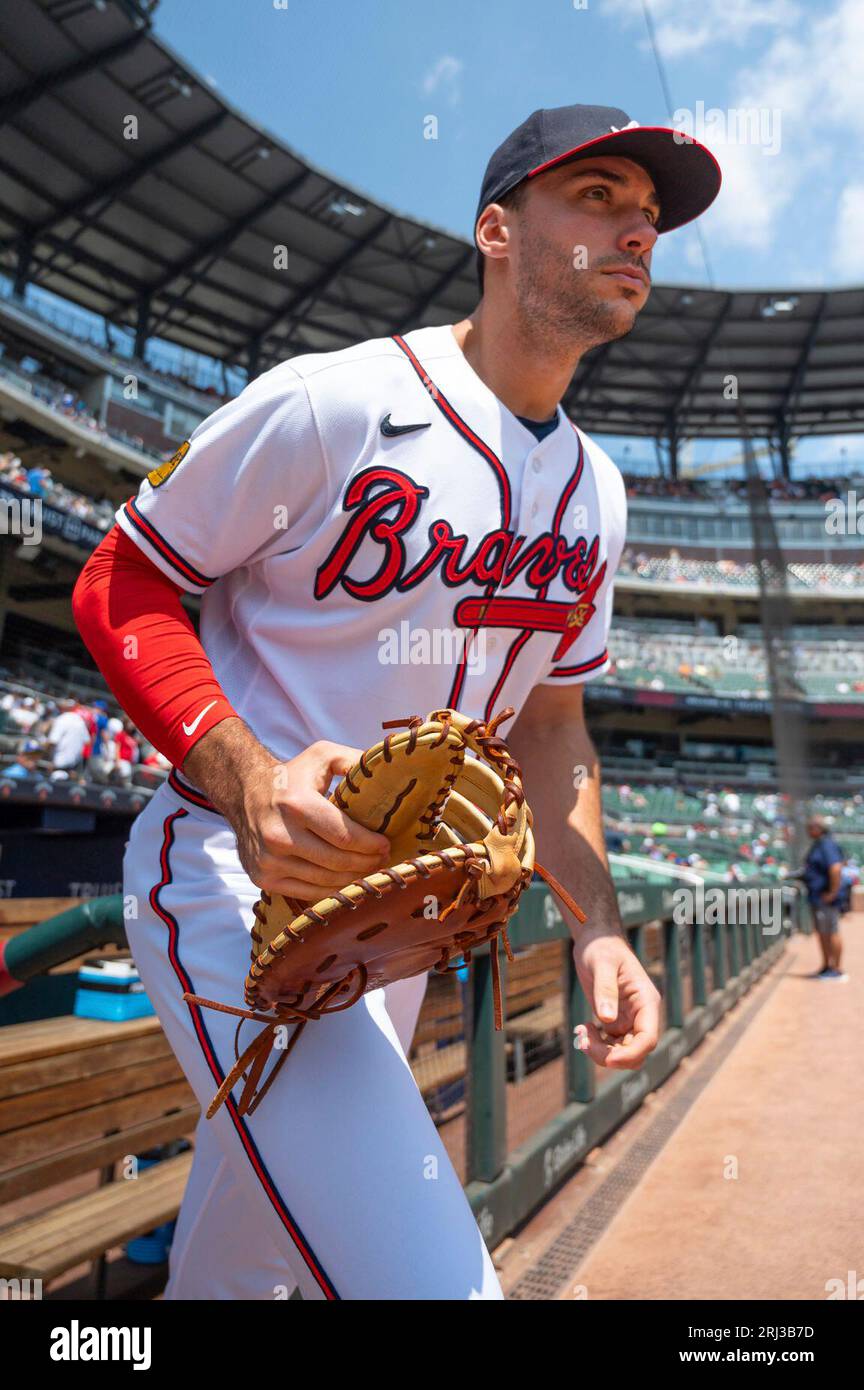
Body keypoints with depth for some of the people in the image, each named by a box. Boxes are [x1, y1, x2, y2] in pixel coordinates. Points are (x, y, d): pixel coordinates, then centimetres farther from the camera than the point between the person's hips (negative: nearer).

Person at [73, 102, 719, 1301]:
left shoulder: (594, 491, 8)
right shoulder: (328, 404, -14)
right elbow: (122, 587, -9)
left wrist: (596, 925, 4)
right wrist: (251, 782, -26)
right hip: (235, 879, -6)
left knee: (244, 1253, 21)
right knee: (429, 1277, -20)